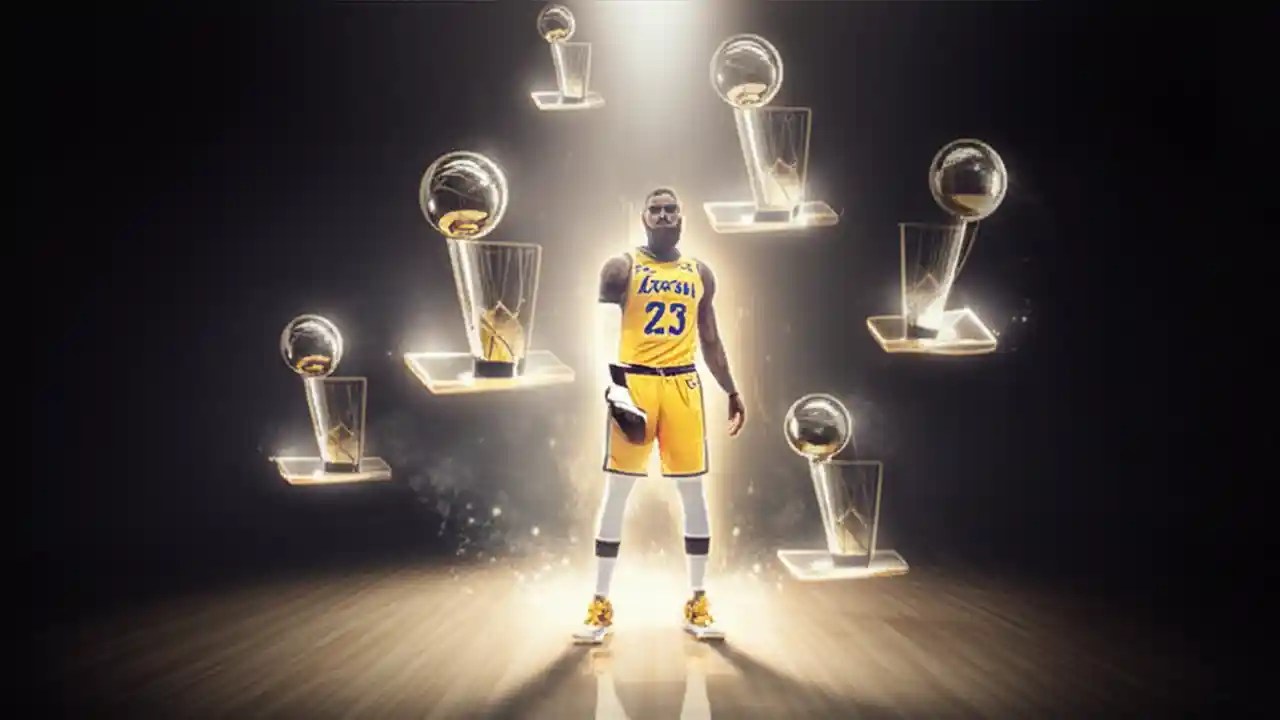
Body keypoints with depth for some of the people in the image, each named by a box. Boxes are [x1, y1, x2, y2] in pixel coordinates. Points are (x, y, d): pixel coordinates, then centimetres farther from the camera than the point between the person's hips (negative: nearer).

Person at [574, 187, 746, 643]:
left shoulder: (700, 274, 13)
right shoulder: (621, 268, 1)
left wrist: (732, 391, 12)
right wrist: (615, 380, -22)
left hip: (683, 385, 3)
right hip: (633, 382, -3)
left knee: (693, 491, 4)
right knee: (616, 493, 0)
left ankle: (697, 603, 15)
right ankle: (601, 604, 10)